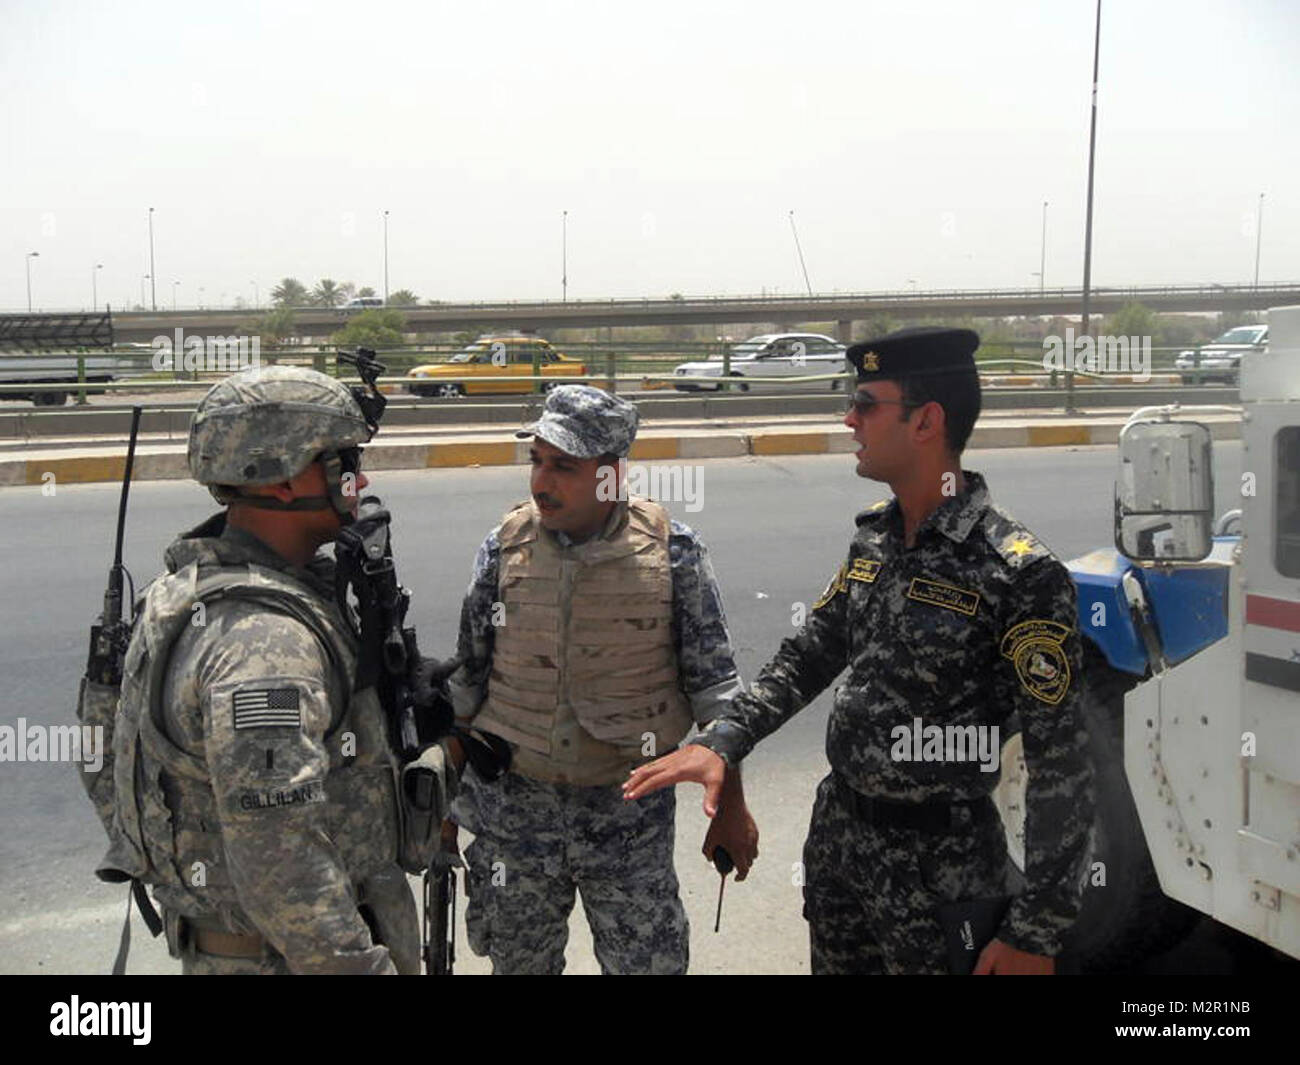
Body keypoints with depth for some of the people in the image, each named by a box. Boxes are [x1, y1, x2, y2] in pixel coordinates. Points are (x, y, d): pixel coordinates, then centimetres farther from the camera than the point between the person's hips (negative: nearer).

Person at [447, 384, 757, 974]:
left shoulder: (671, 551, -10)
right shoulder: (506, 546, -5)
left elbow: (713, 685, -3)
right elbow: (468, 680, 6)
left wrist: (731, 807, -1)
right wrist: (450, 791, 9)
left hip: (630, 809, -2)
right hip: (515, 804, 2)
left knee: (649, 961, 9)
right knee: (519, 960, 17)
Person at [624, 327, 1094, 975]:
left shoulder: (1019, 574, -21)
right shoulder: (875, 538, 2)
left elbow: (1061, 767, -19)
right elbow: (810, 655, 11)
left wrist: (1035, 934, -17)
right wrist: (720, 744, -2)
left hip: (938, 866, -7)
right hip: (836, 833, 7)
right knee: (834, 964, 22)